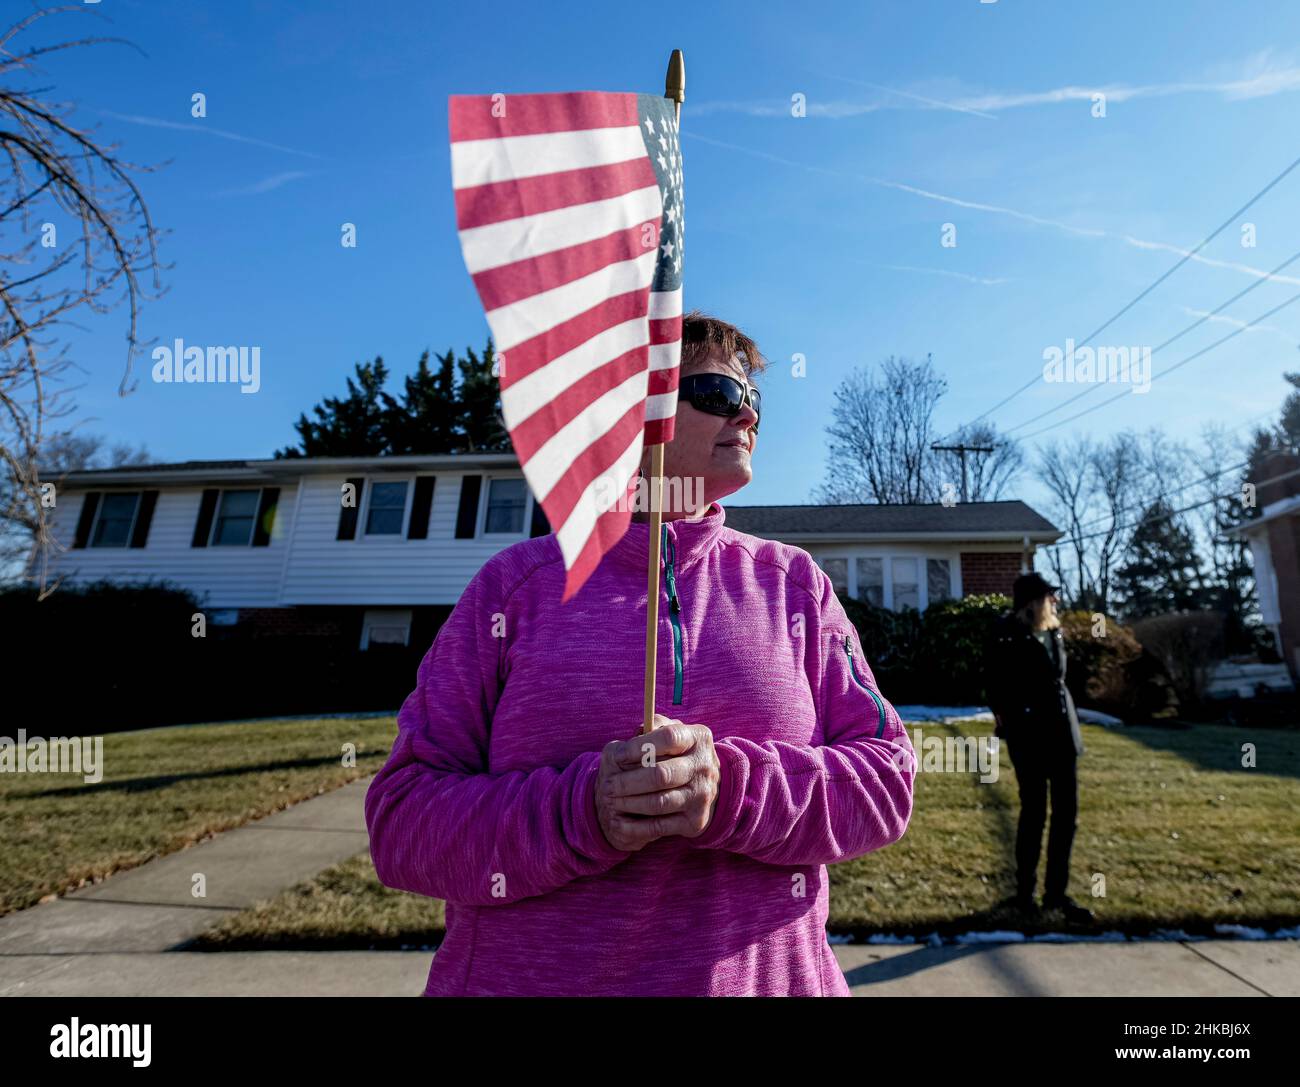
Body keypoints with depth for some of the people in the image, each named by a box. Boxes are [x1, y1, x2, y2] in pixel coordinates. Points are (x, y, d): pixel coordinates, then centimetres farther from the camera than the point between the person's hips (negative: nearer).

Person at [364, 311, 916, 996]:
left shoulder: (791, 581, 0)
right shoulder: (515, 581, -5)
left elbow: (885, 777, -5)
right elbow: (402, 819, -7)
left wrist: (731, 788, -23)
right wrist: (578, 811, -24)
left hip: (763, 976, 2)